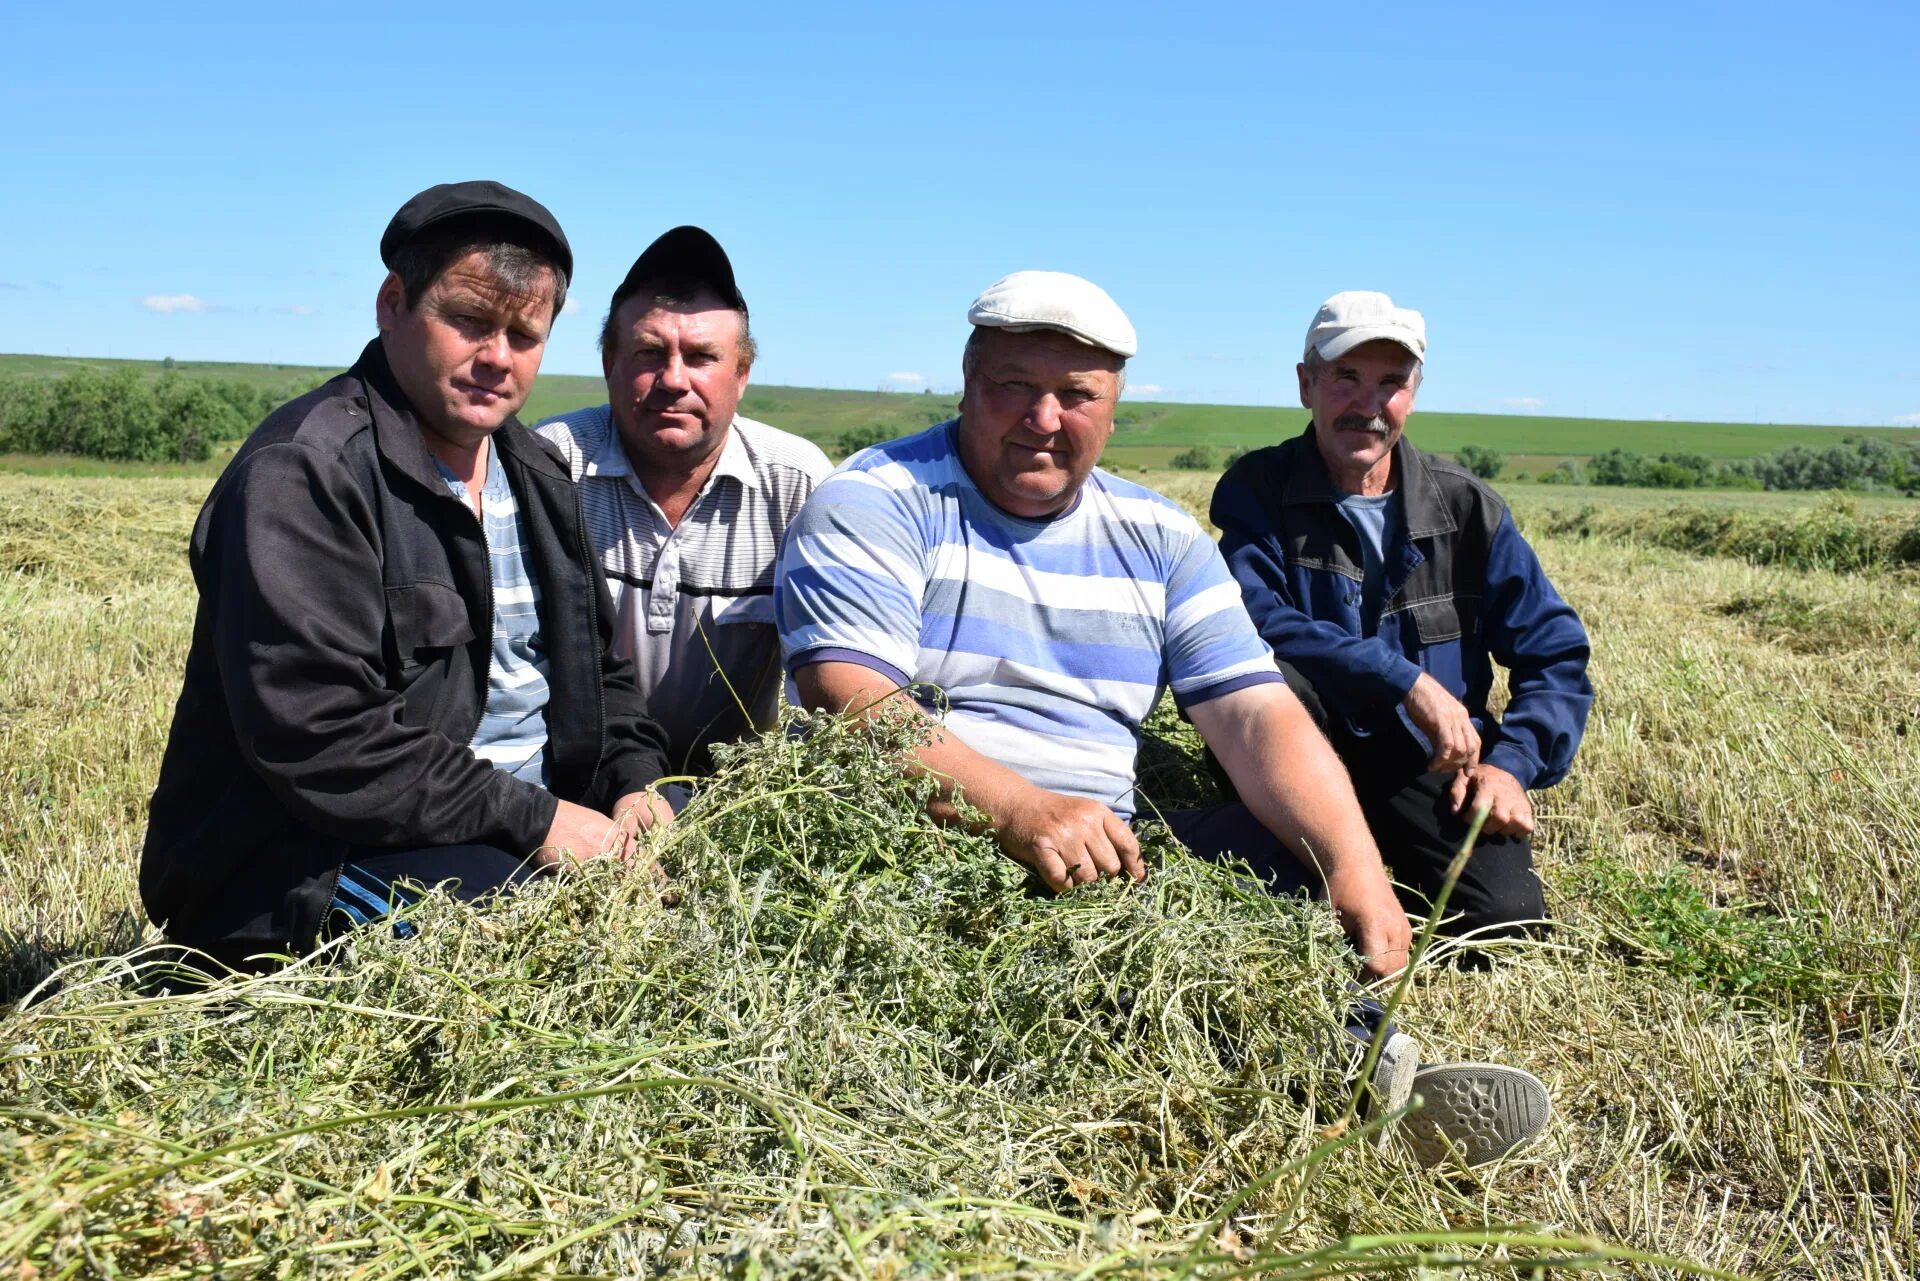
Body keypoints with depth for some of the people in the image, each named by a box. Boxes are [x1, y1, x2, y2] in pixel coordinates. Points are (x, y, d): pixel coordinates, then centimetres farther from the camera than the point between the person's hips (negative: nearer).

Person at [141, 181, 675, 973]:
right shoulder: (302, 473, -14)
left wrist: (634, 783, 0)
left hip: (521, 828, 8)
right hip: (306, 874, -7)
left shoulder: (535, 475, 14)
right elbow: (317, 741, -23)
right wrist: (532, 821, -21)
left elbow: (597, 670, 20)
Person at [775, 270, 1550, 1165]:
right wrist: (1018, 810, -33)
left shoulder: (1159, 539, 13)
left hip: (1108, 854, 5)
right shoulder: (877, 504, -1)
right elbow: (848, 700, -17)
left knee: (1301, 852, -16)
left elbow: (1260, 717, 3)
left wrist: (1356, 869, -15)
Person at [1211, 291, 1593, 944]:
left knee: (1508, 924, -20)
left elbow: (1555, 654, 4)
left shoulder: (1466, 506, 4)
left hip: (1429, 765, 2)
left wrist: (1513, 763, -12)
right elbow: (1252, 620, -22)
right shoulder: (1257, 491, -4)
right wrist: (1406, 678, -23)